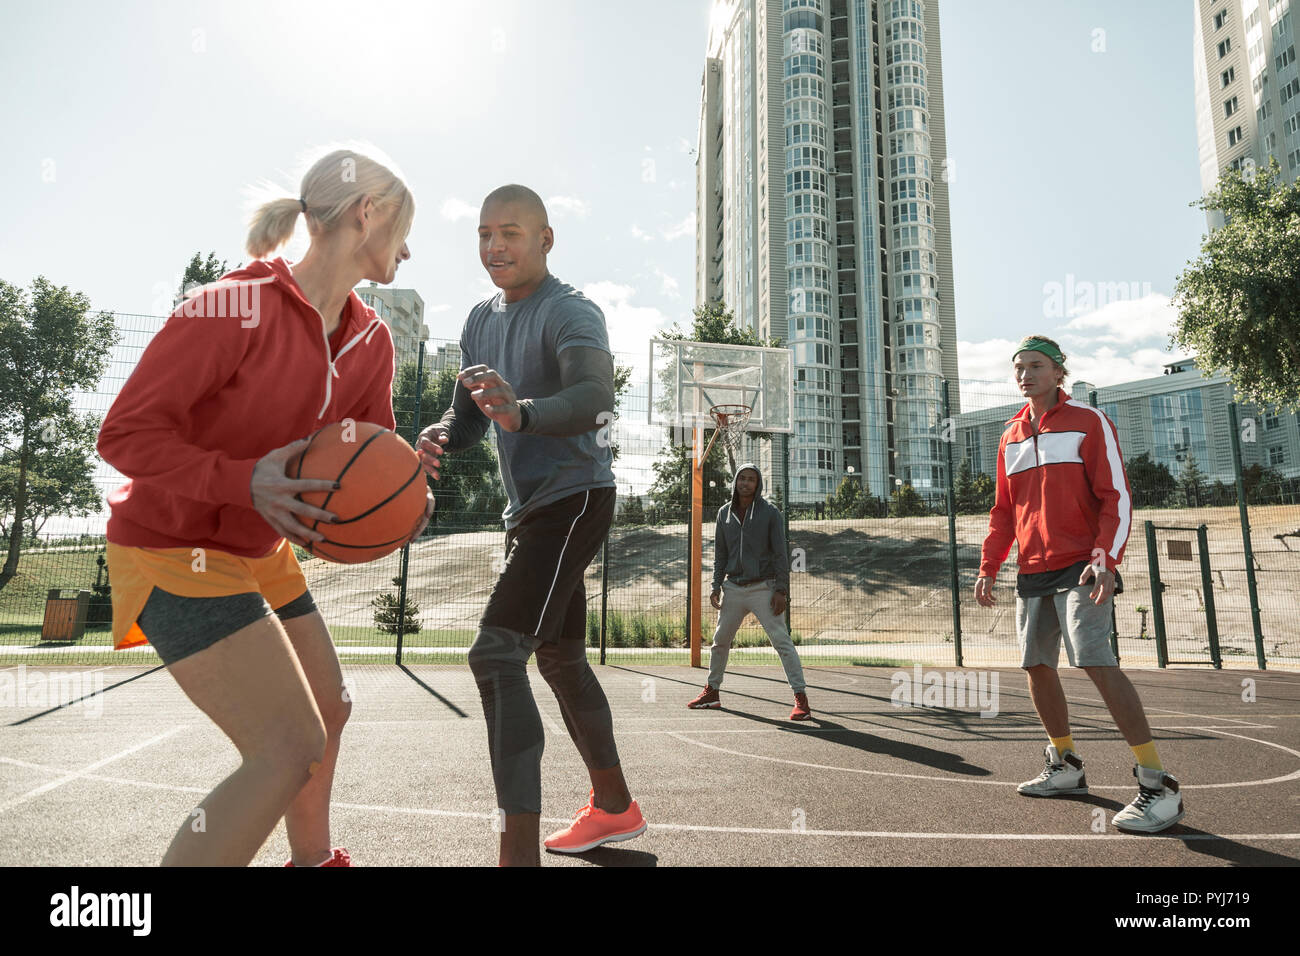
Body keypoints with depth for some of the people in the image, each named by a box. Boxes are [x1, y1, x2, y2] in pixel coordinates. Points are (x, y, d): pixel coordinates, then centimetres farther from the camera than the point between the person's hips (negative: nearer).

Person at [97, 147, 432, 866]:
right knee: (290, 749, -15)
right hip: (174, 549, -9)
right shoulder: (236, 306, -23)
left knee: (328, 710, 19)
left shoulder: (371, 340, 0)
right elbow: (125, 434, -20)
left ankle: (314, 859, 42)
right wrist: (245, 480, -34)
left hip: (262, 552, 9)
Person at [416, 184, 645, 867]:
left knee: (496, 654, -20)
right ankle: (614, 808, 36)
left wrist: (523, 413, -51)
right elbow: (469, 415, 12)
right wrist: (440, 438, -11)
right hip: (529, 507, 9)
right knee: (559, 658, 17)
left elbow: (594, 394, -32)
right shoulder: (481, 321, 13)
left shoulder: (570, 313, -13)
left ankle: (519, 850, -15)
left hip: (574, 498, -9)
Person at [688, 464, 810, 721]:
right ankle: (712, 691, 28)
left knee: (782, 640, -9)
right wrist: (716, 586, 5)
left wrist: (781, 590, -12)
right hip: (732, 588, 4)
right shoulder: (724, 513, 9)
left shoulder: (770, 512, -1)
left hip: (763, 587, -4)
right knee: (720, 641, 12)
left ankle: (800, 697, -6)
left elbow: (780, 553, -5)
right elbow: (720, 553, 13)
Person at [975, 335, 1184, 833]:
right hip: (1031, 572, 7)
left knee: (1096, 661, -17)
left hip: (1080, 567, -6)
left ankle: (1158, 783, -8)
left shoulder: (1088, 421, -3)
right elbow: (1003, 510, 18)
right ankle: (1066, 767, 25)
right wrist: (988, 567, 10)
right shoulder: (1012, 436, 15)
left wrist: (1105, 559, -20)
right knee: (1037, 667, 9)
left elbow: (1117, 497, -8)